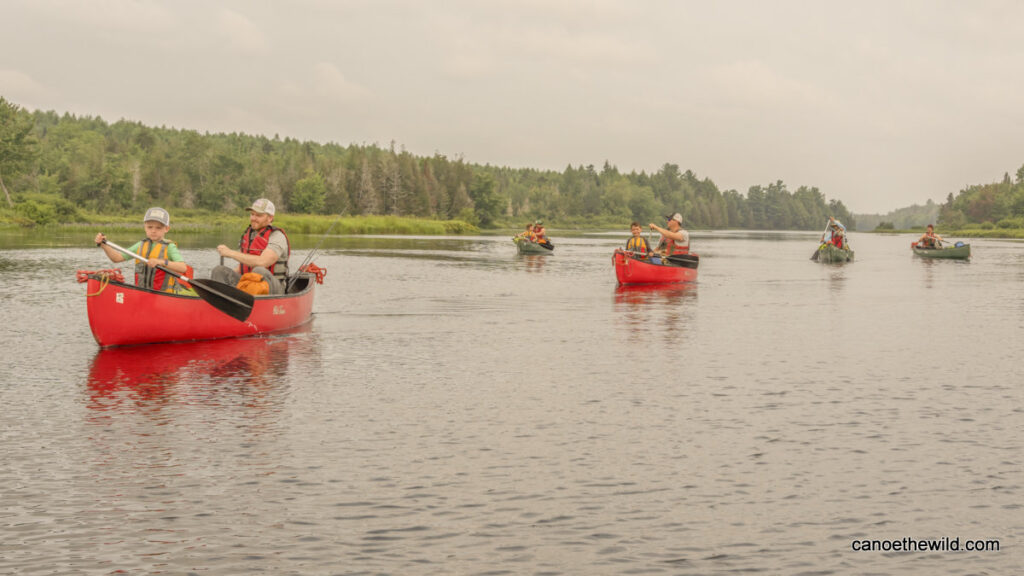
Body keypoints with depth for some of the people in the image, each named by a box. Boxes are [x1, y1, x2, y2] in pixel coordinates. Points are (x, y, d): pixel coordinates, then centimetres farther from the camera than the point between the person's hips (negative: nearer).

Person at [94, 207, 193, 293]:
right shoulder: (141, 246, 13)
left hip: (165, 295, -5)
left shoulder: (169, 247, -3)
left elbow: (183, 268, -18)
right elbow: (117, 258, 10)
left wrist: (162, 262, -30)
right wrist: (104, 244, -5)